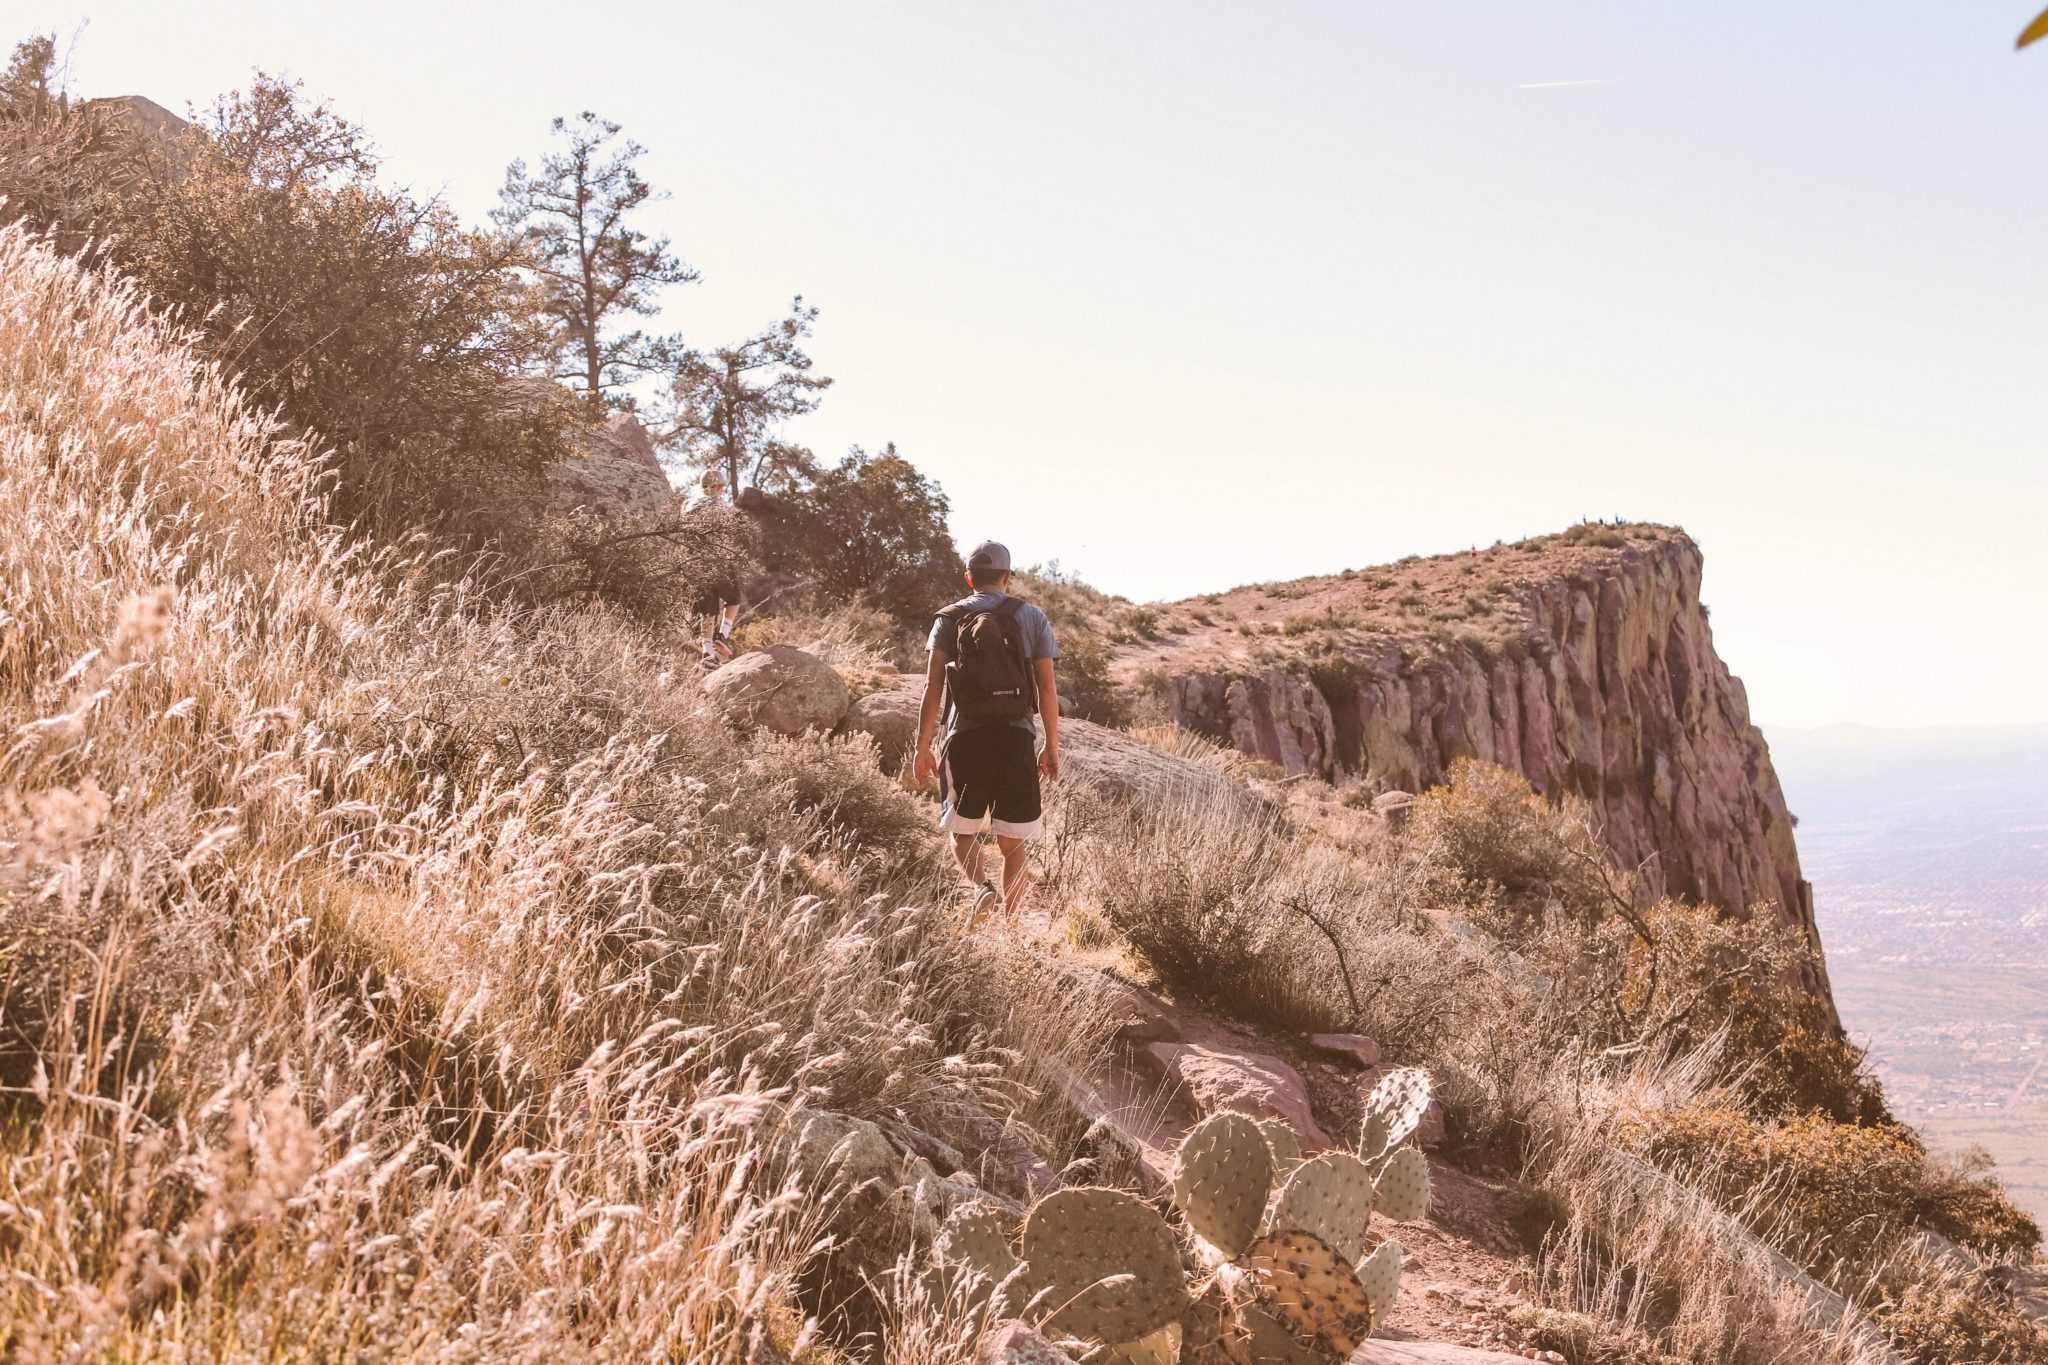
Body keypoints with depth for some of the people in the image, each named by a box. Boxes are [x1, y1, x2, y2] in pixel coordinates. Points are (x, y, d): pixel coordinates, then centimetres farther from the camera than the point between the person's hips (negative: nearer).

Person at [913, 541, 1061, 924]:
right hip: (1016, 738, 0)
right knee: (1014, 842, 8)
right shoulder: (1032, 617, 5)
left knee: (962, 830, 16)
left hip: (964, 738, 0)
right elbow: (1047, 688, 2)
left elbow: (933, 687, -3)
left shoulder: (948, 620, 5)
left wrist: (923, 746, 0)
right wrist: (1052, 746, 9)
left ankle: (982, 888, -10)